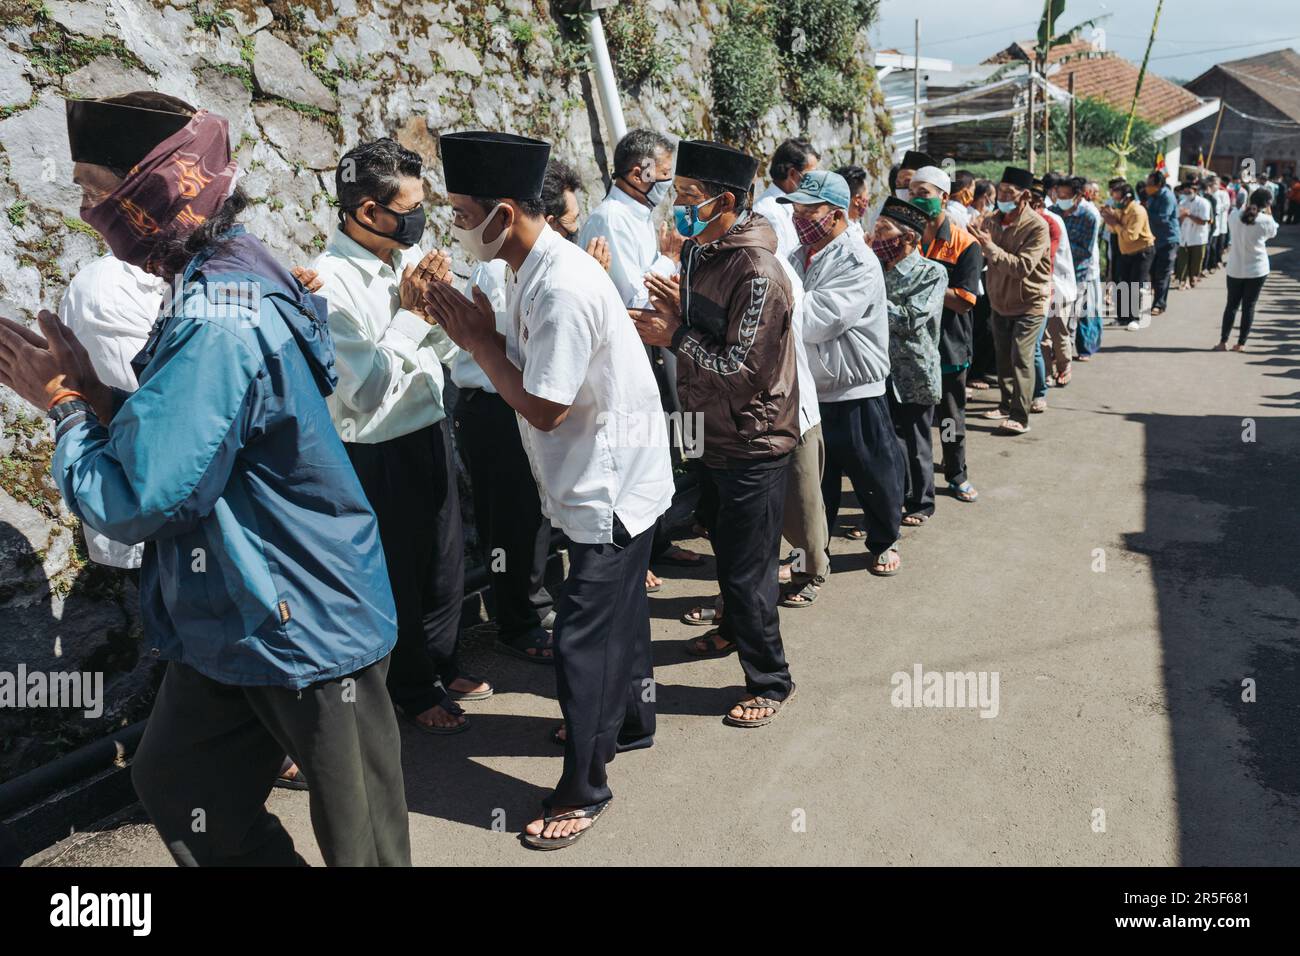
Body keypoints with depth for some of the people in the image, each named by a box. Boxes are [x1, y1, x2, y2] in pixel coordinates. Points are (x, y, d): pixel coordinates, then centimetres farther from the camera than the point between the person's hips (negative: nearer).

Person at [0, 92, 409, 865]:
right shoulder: (225, 281, 5)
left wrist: (67, 403, -9)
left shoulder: (216, 321, -27)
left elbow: (130, 502, -25)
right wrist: (91, 394, -2)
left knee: (361, 842, 11)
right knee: (177, 789, 24)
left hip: (307, 633, -10)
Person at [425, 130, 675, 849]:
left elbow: (544, 408, -23)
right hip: (608, 480, 10)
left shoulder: (563, 288, -26)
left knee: (580, 639, -1)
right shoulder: (535, 271, 5)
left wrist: (477, 340, -15)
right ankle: (630, 722, 45)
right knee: (617, 611, 24)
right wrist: (480, 333, -5)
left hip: (609, 488, -10)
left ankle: (582, 789, 15)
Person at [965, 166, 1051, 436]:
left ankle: (1020, 417, -10)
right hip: (1000, 301, 7)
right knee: (1003, 356, 14)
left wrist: (989, 246, -32)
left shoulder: (1037, 226, -18)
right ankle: (1007, 405, 28)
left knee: (1020, 357, -12)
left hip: (1029, 304, -6)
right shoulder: (995, 221, 1)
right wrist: (976, 240, -9)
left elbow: (1022, 267, -29)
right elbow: (988, 258, 11)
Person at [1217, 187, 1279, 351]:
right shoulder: (1266, 220, -13)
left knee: (1231, 305, 11)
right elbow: (1273, 233, 8)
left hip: (1235, 269, 2)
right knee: (1249, 306, 6)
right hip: (1257, 270, -2)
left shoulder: (1235, 215, -8)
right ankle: (1241, 343, 8)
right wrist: (1269, 213, 12)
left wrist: (1246, 207, 15)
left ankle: (1223, 342, 9)